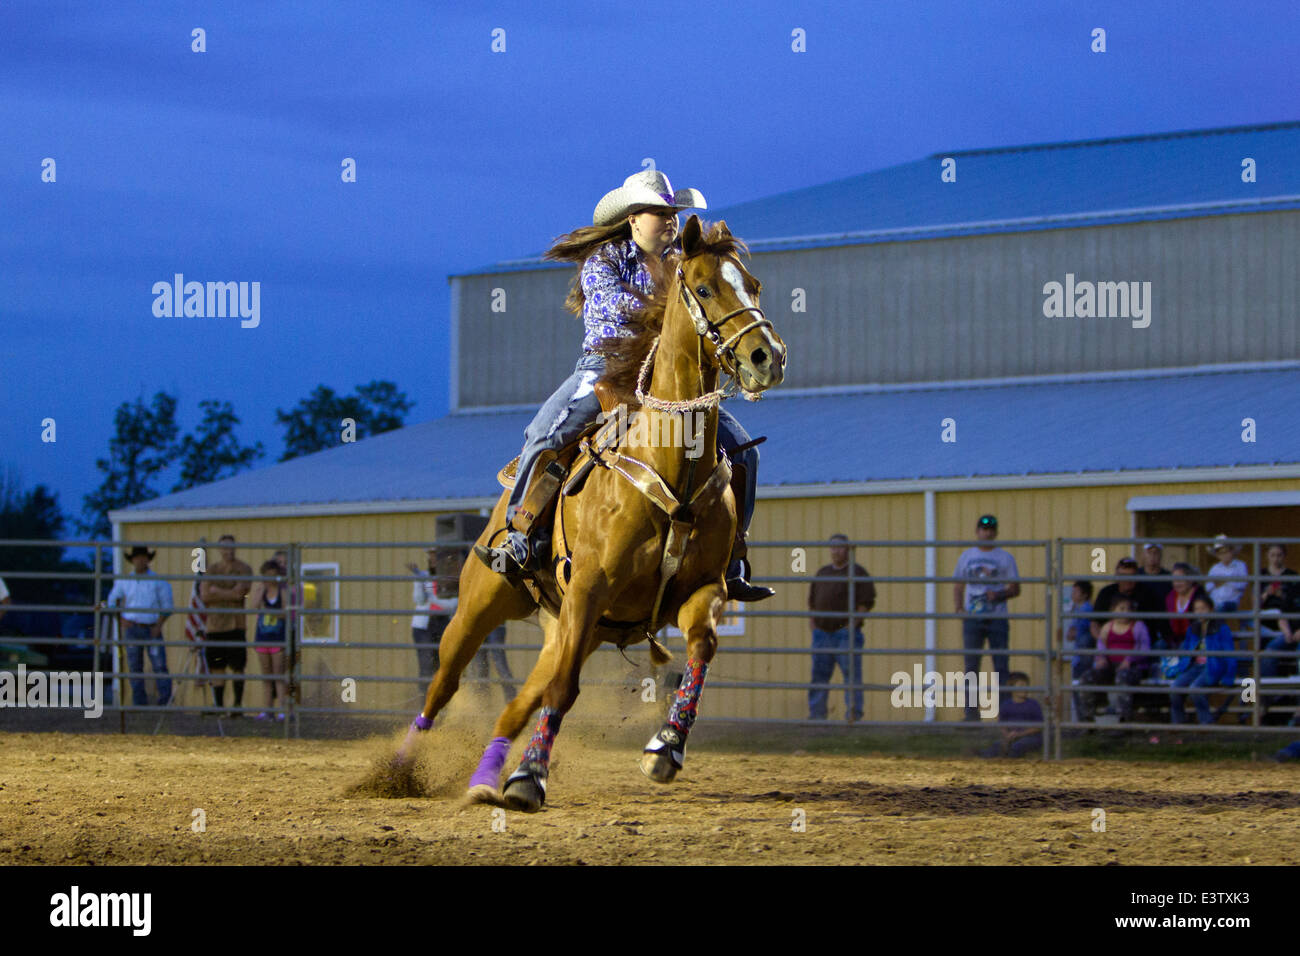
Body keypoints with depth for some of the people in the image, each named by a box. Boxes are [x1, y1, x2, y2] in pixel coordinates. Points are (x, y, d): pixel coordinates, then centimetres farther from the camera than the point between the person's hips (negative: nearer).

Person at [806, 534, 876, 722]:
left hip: (846, 633, -5)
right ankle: (816, 714, 2)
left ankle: (853, 712, -18)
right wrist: (814, 627, 9)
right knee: (819, 673, 1)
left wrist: (852, 625, -14)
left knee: (851, 671, -13)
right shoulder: (822, 573, 17)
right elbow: (812, 601, 21)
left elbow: (867, 602, -7)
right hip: (823, 634, 5)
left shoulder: (858, 573, 0)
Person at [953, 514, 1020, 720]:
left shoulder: (1005, 558, 6)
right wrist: (959, 608, -2)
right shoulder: (966, 556, 13)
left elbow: (1016, 589, 4)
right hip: (972, 618, 2)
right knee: (971, 667, 1)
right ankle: (971, 714, 5)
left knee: (1001, 667, -4)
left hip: (997, 618, -2)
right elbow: (958, 586, 15)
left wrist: (1000, 594, -16)